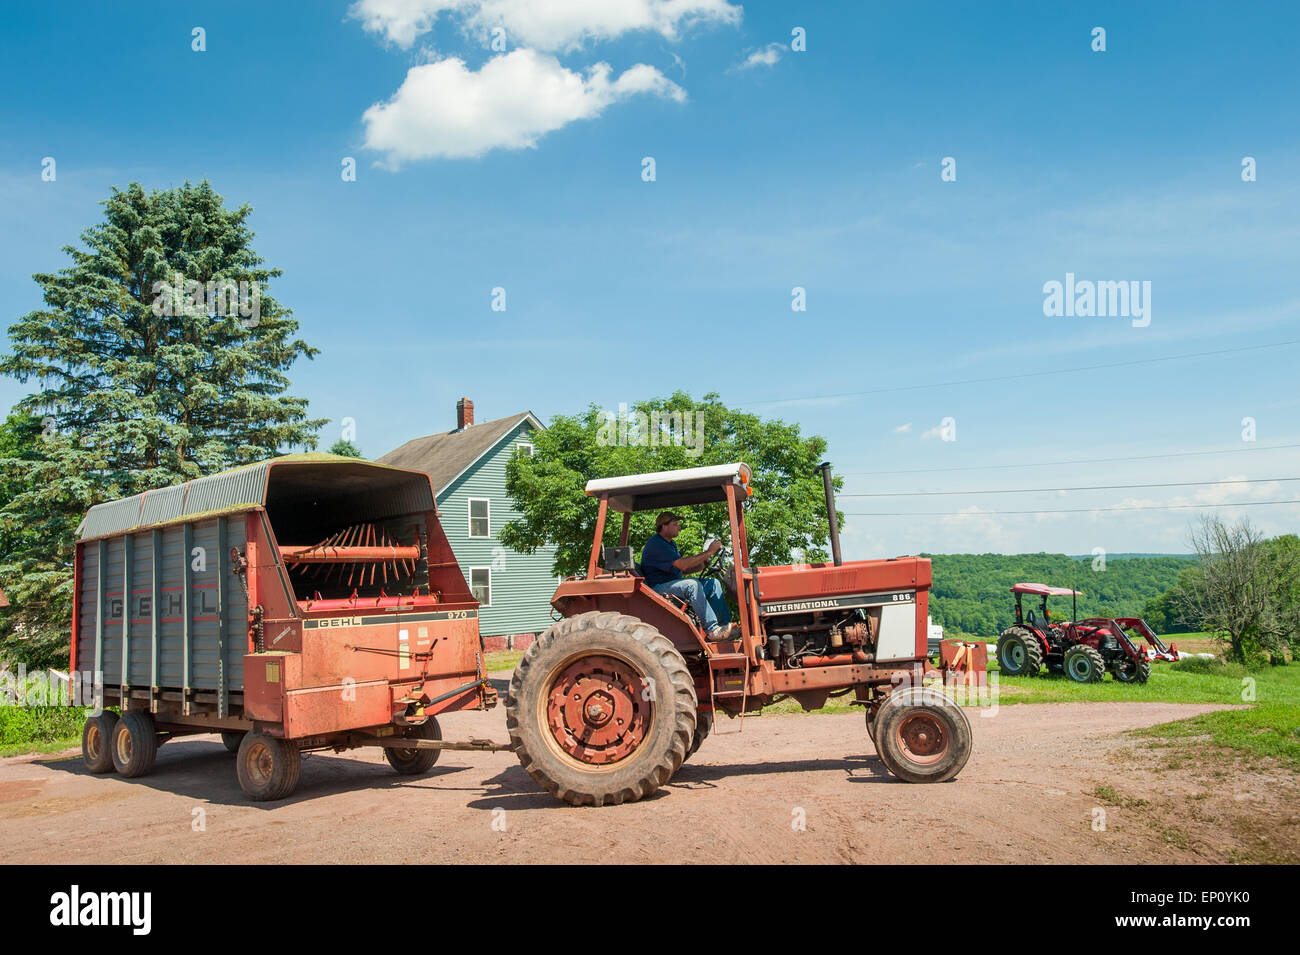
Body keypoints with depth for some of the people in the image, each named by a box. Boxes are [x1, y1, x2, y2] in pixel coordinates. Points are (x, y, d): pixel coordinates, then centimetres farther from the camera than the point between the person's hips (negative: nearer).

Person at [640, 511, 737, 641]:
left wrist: (701, 565, -1)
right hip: (658, 588, -10)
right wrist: (708, 553, -21)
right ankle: (712, 630, -34)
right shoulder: (655, 544, -16)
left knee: (713, 583, -2)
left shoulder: (670, 543, 19)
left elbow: (681, 571, 17)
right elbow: (682, 564, -24)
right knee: (692, 584, -34)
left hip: (673, 584, 10)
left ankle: (725, 625, -10)